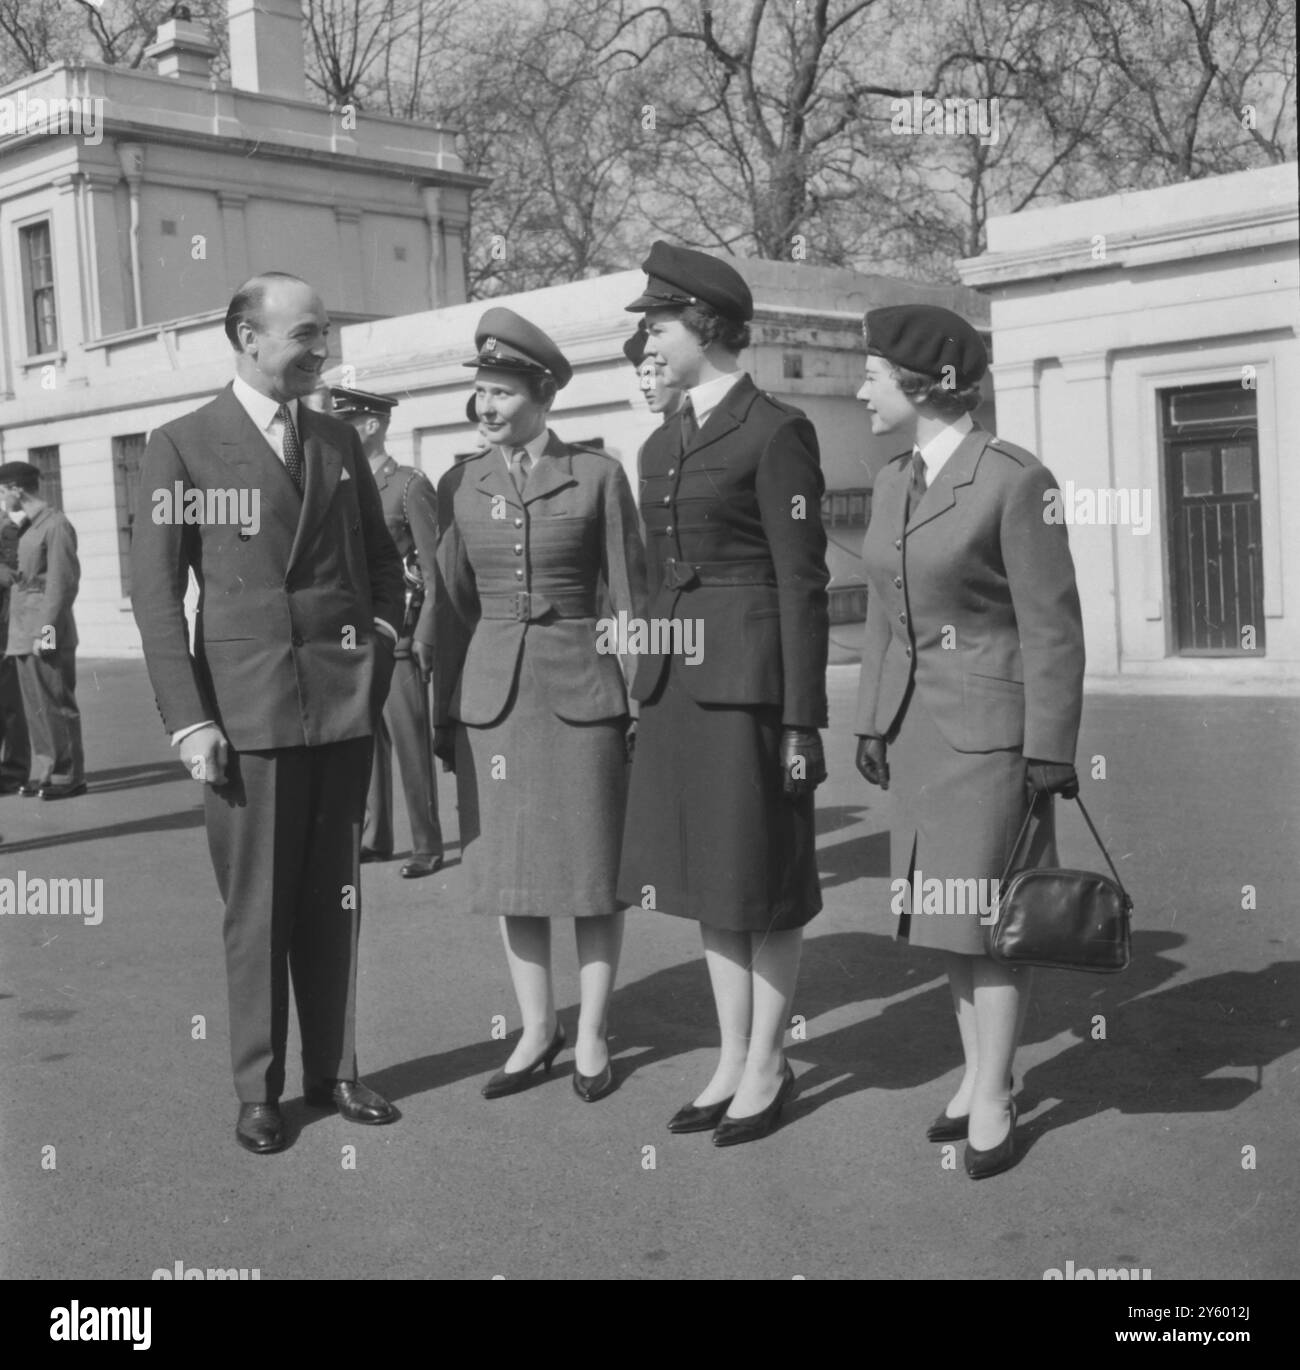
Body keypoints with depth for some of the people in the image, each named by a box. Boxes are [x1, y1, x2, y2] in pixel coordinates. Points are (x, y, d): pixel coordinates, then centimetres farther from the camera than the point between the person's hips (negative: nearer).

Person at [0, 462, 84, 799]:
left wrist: (46, 630, -18)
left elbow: (63, 583, -14)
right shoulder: (28, 527, 17)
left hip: (46, 634, -8)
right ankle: (43, 773, 15)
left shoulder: (56, 525, -9)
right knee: (34, 707, 9)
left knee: (56, 705, -4)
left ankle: (68, 776, 1)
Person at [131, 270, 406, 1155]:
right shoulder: (182, 447, -1)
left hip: (346, 704, 4)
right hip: (245, 707, -4)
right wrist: (188, 720, -10)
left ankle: (333, 1071, 22)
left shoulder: (339, 442, 12)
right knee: (257, 907, 4)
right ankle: (259, 1089, 17)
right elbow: (155, 592, -4)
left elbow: (382, 557, 22)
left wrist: (382, 631, 4)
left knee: (333, 900, 11)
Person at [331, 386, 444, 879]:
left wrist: (424, 639, -13)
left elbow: (436, 572, -8)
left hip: (398, 636, -6)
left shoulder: (411, 486, -6)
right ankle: (374, 838, 21)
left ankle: (428, 846, 6)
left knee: (411, 744, -2)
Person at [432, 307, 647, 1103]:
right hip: (492, 693, 3)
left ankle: (592, 1036, 18)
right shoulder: (462, 486, 6)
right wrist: (445, 715, 7)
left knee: (593, 867, 4)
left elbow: (628, 593, 0)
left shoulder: (598, 475, -2)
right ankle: (537, 1031, 22)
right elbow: (454, 605, 8)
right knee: (510, 869, 8)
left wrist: (642, 700, -5)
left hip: (581, 688, -3)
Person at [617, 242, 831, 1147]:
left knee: (763, 879, 4)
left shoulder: (777, 431, -8)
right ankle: (733, 1059, 25)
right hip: (676, 679, 7)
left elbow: (803, 583, -11)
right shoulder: (661, 447, 14)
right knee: (709, 877, 13)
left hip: (749, 675, -7)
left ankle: (767, 1065, 18)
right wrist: (647, 695, 16)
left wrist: (802, 721, -13)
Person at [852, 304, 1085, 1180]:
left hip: (992, 725, -7)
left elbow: (1052, 627, -13)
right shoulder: (893, 483, 8)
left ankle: (992, 1102, 9)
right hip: (919, 724, 7)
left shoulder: (1016, 480, -14)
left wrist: (1049, 753, -15)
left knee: (986, 914, -2)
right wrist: (872, 726, 12)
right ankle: (981, 1078, 23)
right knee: (949, 914, 12)